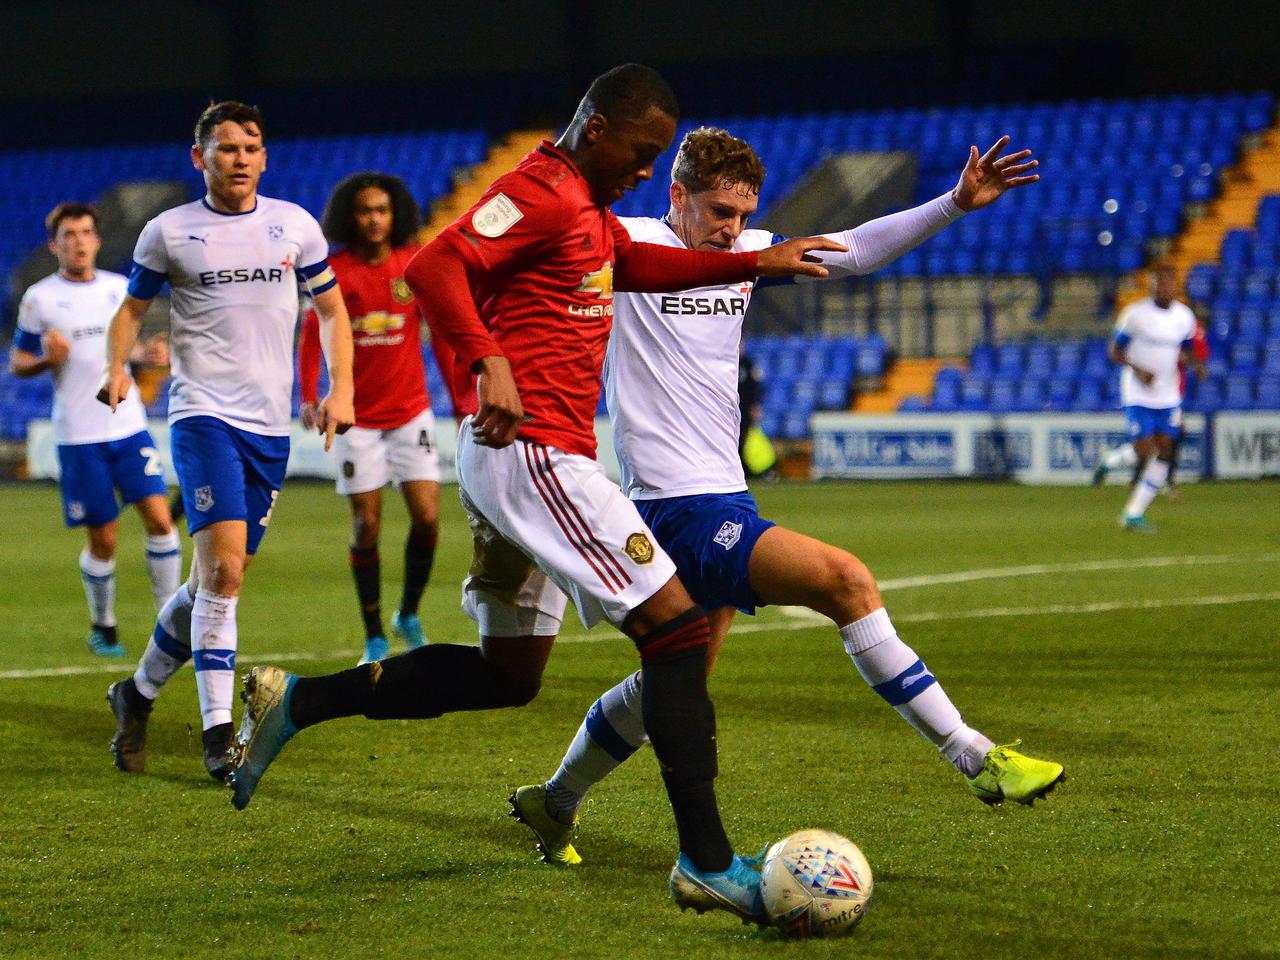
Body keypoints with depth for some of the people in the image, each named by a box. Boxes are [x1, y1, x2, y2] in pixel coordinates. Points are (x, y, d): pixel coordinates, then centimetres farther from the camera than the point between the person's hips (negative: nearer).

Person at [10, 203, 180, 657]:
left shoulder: (121, 288, 10)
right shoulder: (39, 298, -1)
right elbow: (16, 363, 5)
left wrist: (150, 353, 1)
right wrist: (46, 360, -16)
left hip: (129, 426, 3)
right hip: (79, 436, -3)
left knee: (159, 517, -9)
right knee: (103, 539, 0)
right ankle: (102, 626, 21)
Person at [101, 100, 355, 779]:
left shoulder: (296, 226, 8)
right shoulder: (168, 232, 2)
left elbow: (331, 310, 16)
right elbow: (131, 309, 12)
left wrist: (340, 389, 2)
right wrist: (116, 368, -7)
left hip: (270, 425, 4)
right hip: (203, 414, -4)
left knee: (219, 578, 8)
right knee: (223, 565, -20)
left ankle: (139, 692, 29)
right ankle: (218, 732, -17)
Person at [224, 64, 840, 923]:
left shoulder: (587, 206, 20)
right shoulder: (542, 192, -12)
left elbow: (638, 264, 36)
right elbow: (433, 268, -23)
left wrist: (757, 264, 29)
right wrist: (490, 362, -33)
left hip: (519, 457, 11)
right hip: (537, 453, -11)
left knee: (510, 674, 17)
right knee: (678, 626, -12)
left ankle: (295, 703, 19)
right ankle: (707, 864, -13)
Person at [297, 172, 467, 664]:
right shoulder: (335, 271, -6)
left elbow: (442, 335, 4)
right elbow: (312, 337, -6)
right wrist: (309, 398, -19)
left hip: (411, 412, 1)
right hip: (357, 417, -1)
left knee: (427, 518, -7)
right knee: (366, 527, 0)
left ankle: (408, 616, 15)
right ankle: (374, 638, 11)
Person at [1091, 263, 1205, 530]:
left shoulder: (1184, 316, 6)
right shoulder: (1135, 314, -9)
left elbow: (1188, 351, 18)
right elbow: (1114, 351, -5)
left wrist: (1196, 364, -5)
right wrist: (1137, 370, -22)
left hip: (1169, 396, 5)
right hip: (1138, 395, -5)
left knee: (1164, 453, -1)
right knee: (1144, 451, -13)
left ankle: (1134, 514, 7)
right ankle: (1110, 461, 21)